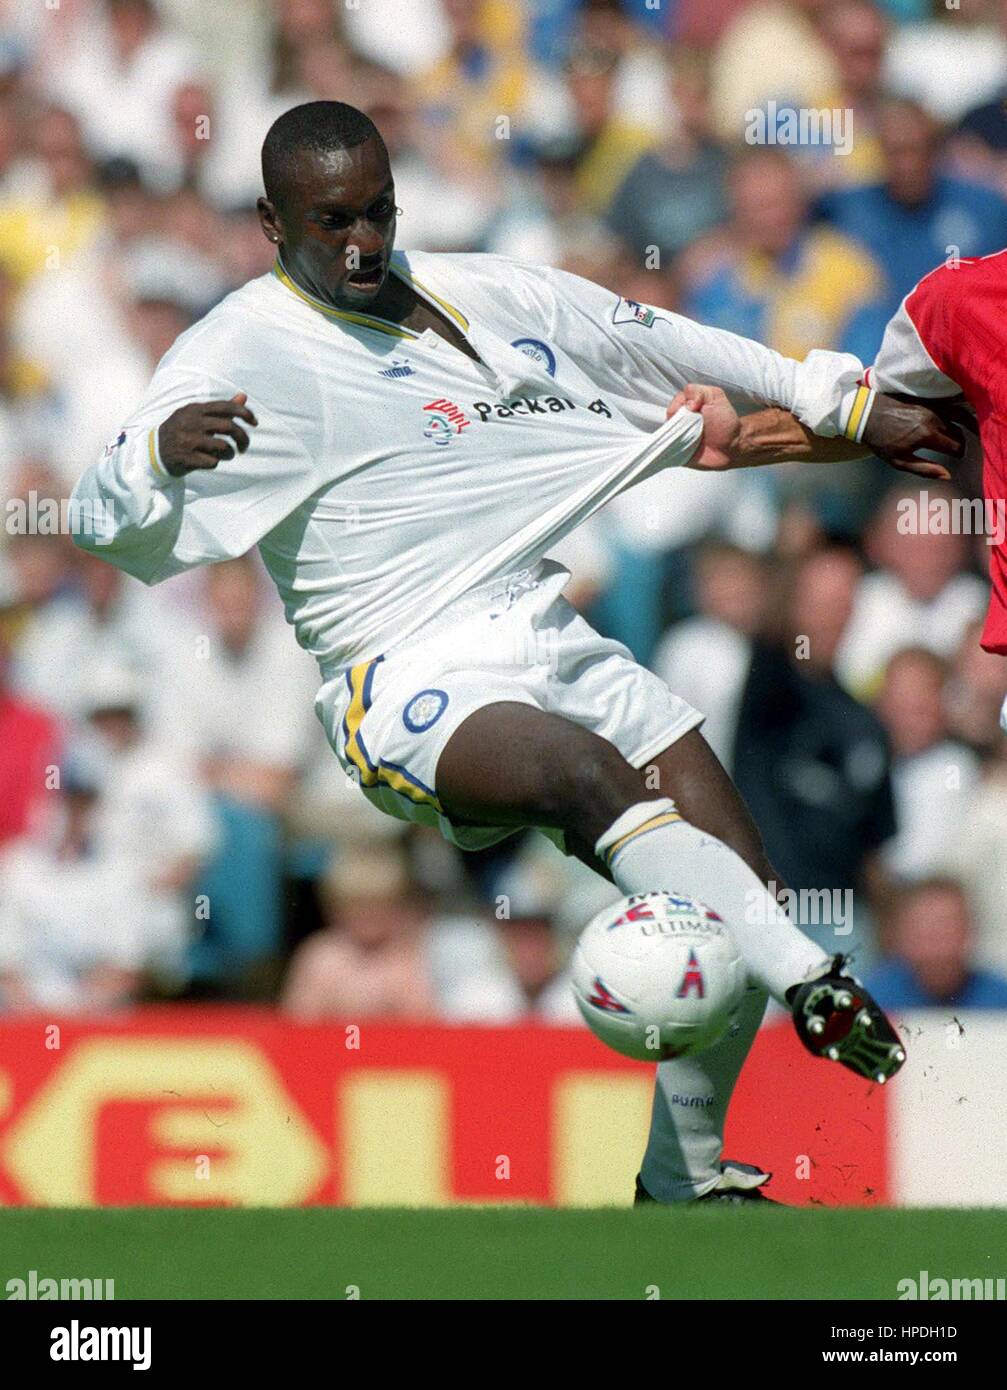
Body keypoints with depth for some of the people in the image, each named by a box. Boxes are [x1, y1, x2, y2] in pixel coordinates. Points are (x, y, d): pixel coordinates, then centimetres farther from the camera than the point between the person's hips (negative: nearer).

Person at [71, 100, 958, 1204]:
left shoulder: (478, 293, 13)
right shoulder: (243, 355, -6)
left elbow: (661, 345, 23)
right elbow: (118, 528, -16)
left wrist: (855, 408, 27)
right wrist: (158, 453, -39)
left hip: (548, 644, 7)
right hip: (407, 689, -7)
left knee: (737, 890, -4)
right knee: (593, 775, -37)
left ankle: (684, 1184, 12)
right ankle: (811, 985, -44)